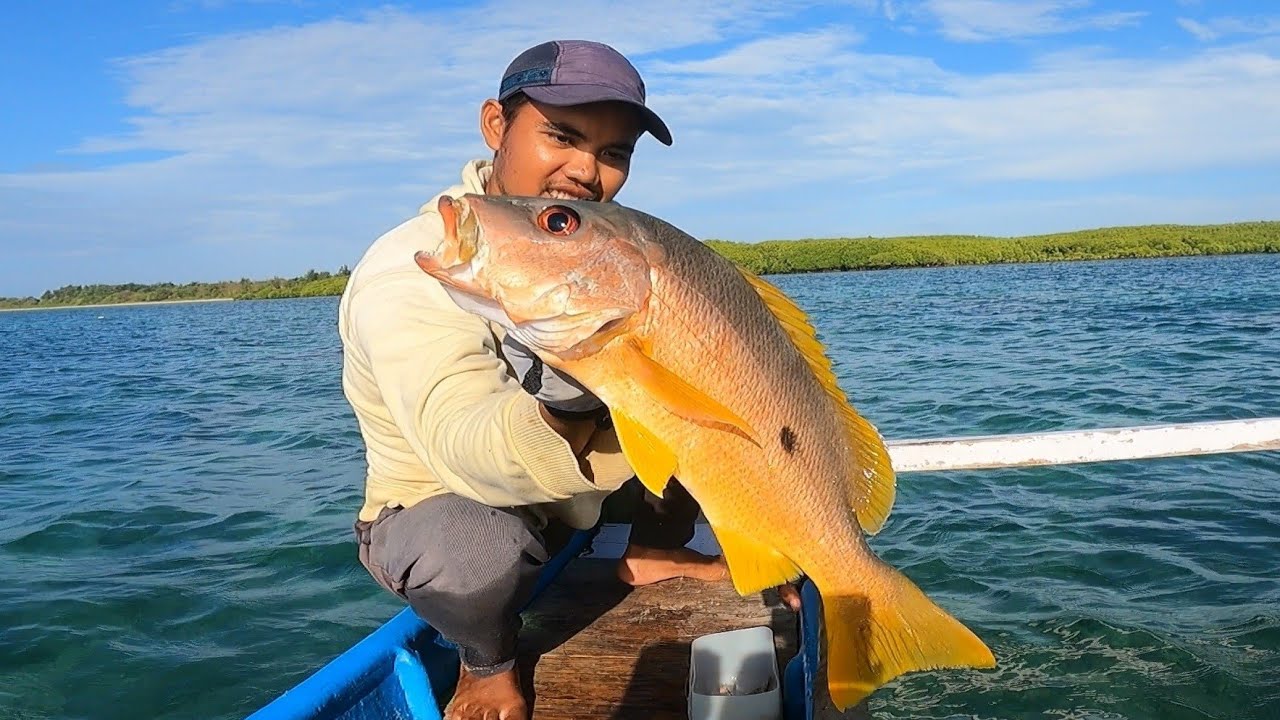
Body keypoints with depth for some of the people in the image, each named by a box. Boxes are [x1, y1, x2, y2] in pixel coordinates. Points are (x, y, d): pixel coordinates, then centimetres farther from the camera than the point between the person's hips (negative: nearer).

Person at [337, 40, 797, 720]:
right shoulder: (406, 273, -28)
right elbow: (472, 456, -41)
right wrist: (569, 401, -61)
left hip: (580, 491, 5)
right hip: (440, 505, -5)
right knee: (483, 549, -40)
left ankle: (652, 552, 8)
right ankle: (488, 661, -4)